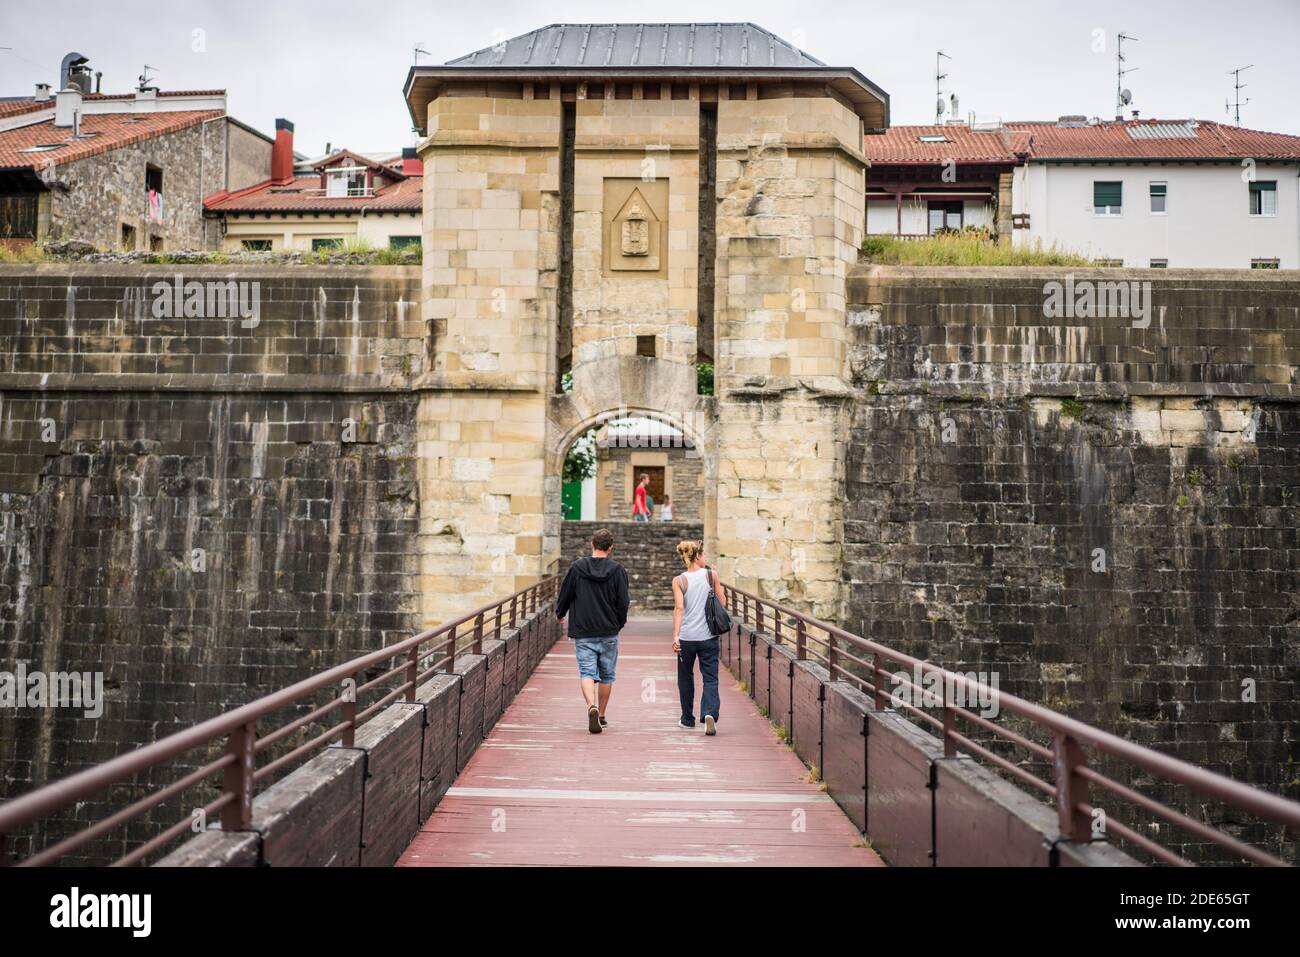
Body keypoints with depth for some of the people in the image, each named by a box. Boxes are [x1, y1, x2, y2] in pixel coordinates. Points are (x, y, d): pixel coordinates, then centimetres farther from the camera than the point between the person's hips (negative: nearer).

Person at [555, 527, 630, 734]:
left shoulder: (576, 567, -3)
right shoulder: (618, 570, -4)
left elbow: (565, 595, 4)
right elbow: (623, 602, -3)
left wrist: (560, 613, 24)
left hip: (583, 633, -1)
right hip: (609, 633, 1)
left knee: (587, 673, -1)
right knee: (607, 675, 14)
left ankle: (592, 706, -25)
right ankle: (601, 714, 23)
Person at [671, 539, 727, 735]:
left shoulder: (679, 581, -4)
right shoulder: (711, 575, -2)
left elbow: (679, 608, -14)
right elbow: (723, 603, 4)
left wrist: (675, 635, -17)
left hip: (686, 637, 1)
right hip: (709, 636, 0)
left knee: (685, 678, 18)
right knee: (710, 678, 2)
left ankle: (688, 719, 27)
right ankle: (710, 713, -22)